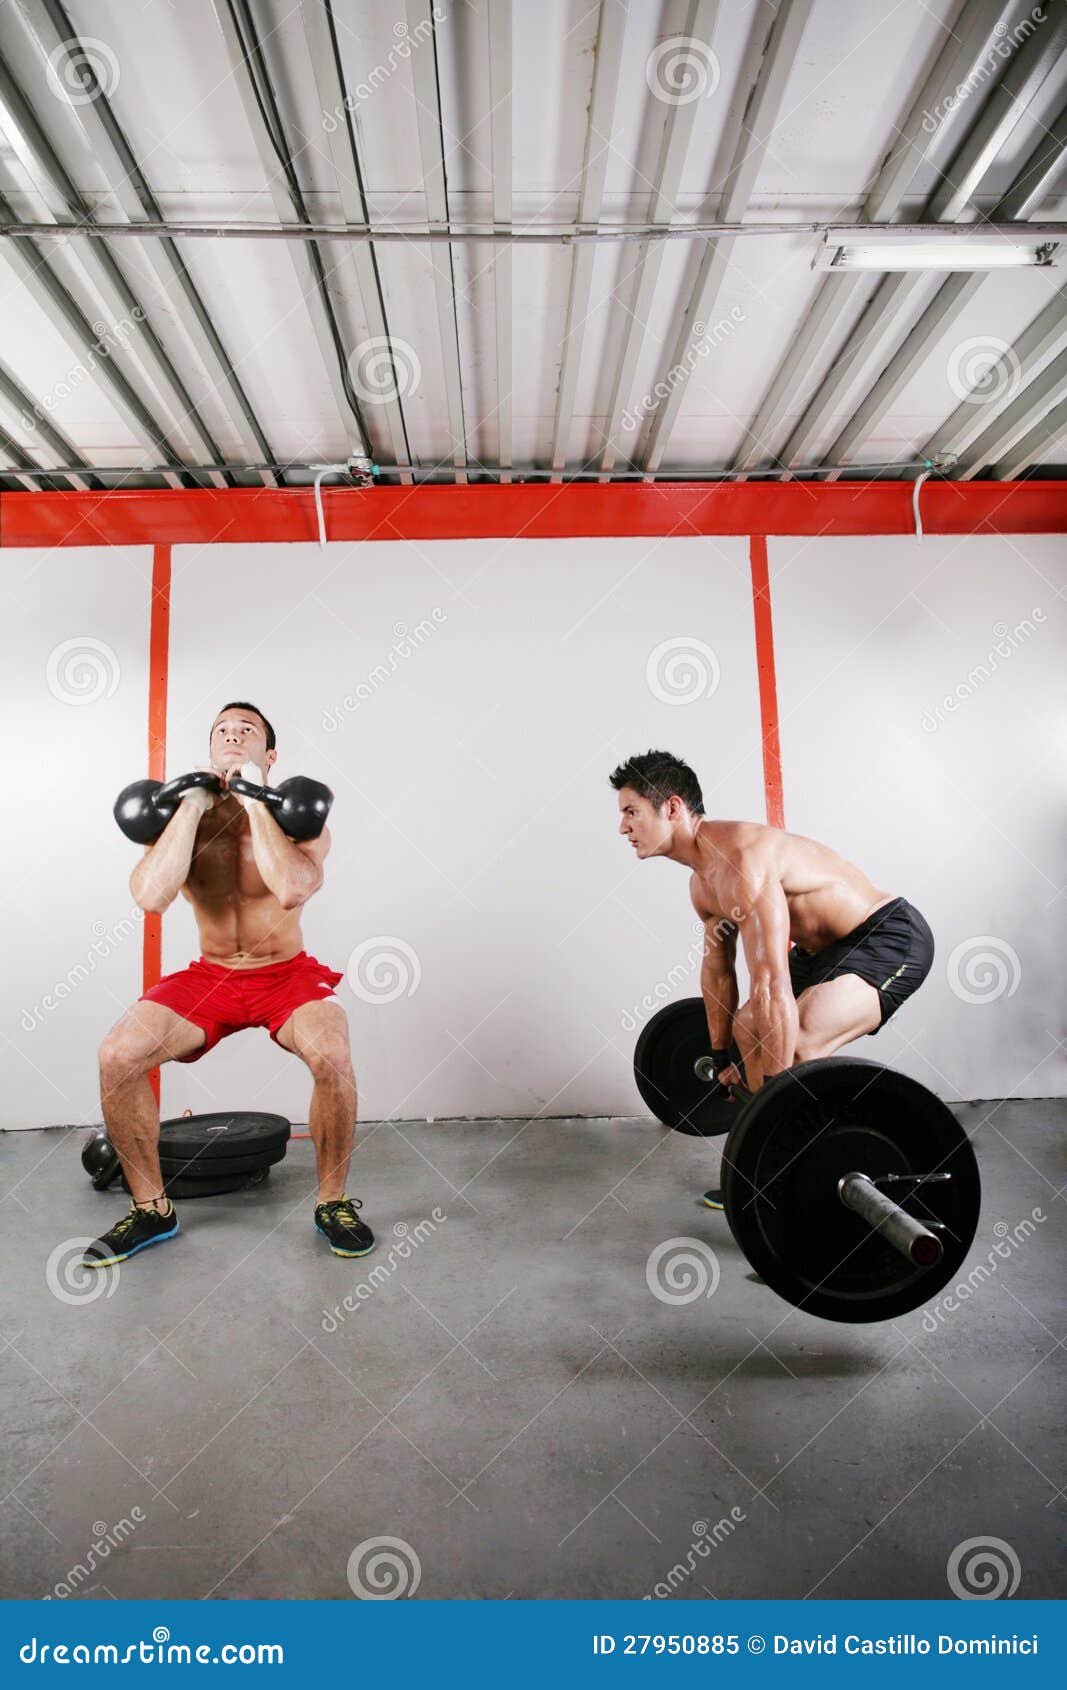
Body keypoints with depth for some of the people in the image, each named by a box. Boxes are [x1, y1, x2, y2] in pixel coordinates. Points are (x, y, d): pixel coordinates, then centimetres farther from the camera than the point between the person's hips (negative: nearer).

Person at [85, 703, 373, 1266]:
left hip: (287, 975, -2)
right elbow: (151, 897, -24)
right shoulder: (182, 816, -3)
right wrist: (192, 805, -19)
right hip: (209, 977, 3)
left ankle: (333, 1200, -6)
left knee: (332, 1055, -32)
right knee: (117, 1056, -20)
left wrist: (255, 803, -24)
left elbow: (292, 891, -33)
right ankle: (150, 1208, 4)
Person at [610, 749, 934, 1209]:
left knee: (799, 1046, -29)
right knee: (748, 1028, 16)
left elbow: (771, 985, -34)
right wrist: (721, 1053, 21)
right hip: (832, 945, 11)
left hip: (891, 936, -11)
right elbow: (717, 967, 15)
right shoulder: (703, 881, 2)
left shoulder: (741, 860, -30)